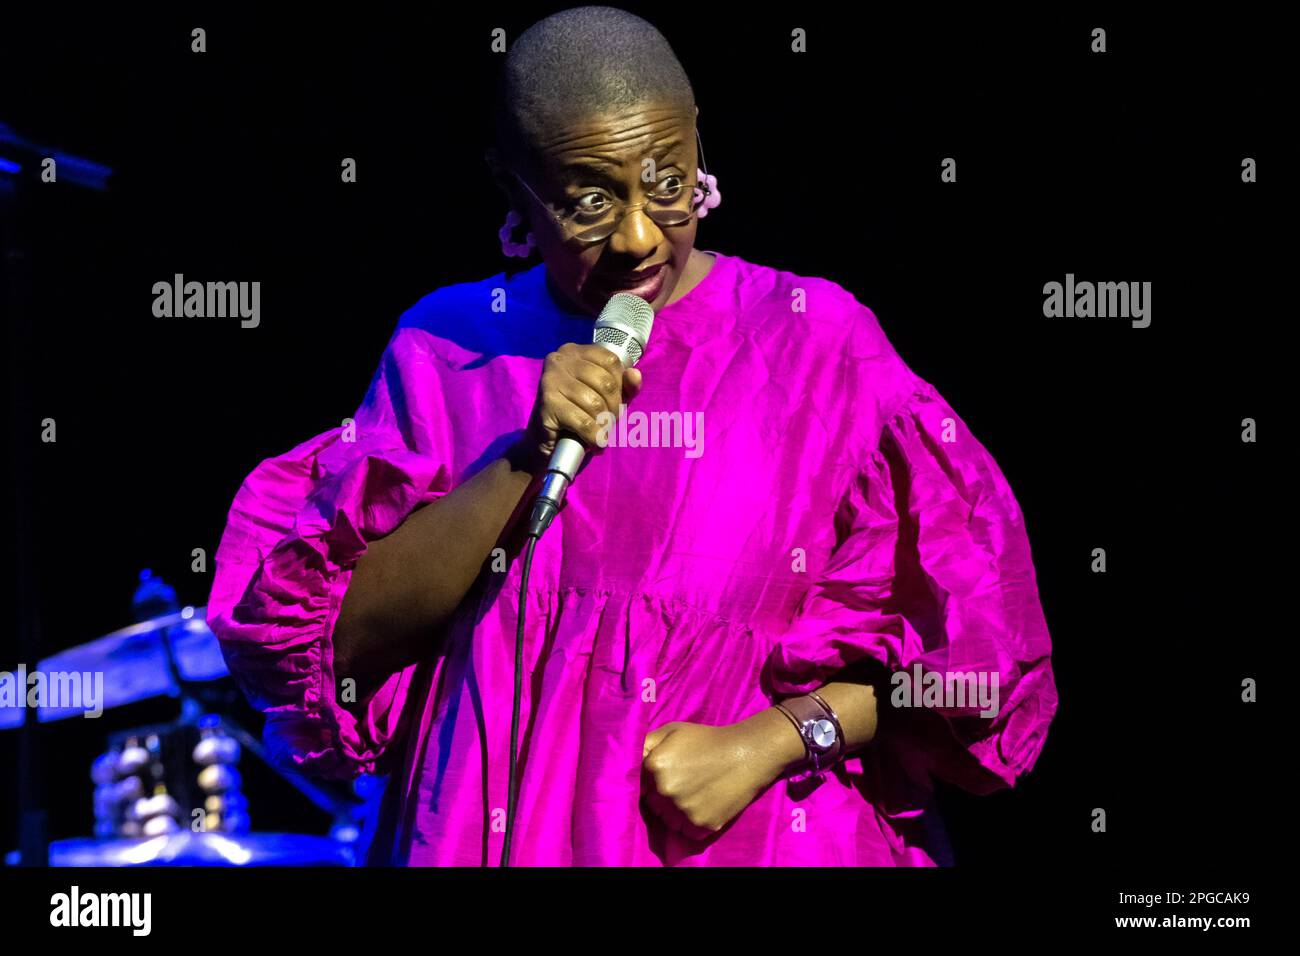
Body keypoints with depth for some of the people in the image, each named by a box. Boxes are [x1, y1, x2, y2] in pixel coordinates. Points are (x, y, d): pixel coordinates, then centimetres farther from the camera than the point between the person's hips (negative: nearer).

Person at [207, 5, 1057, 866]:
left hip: (760, 840, -1)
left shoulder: (817, 344, -6)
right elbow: (346, 635, -8)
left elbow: (957, 624, -4)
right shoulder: (446, 350, -1)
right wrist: (525, 460, -18)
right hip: (495, 835, 1)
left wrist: (769, 743, -16)